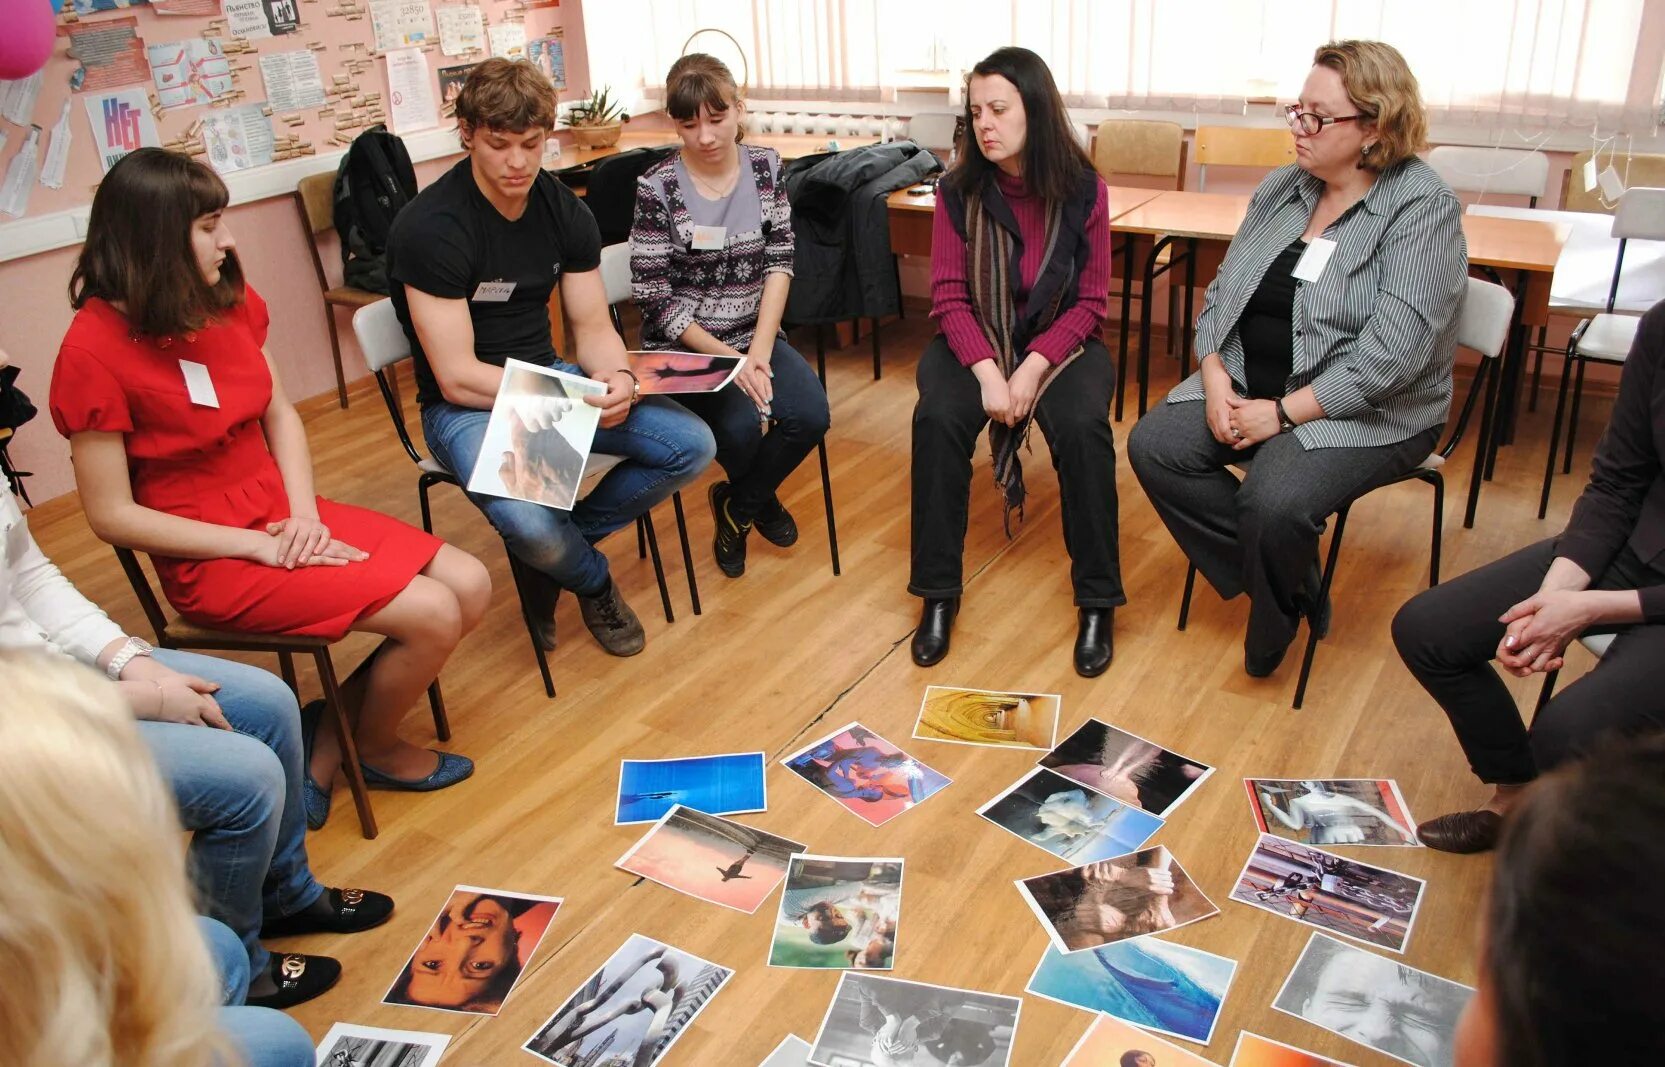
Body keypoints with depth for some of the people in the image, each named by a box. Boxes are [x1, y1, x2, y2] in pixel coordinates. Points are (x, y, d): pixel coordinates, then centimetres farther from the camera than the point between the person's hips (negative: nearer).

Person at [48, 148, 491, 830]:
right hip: (210, 558, -7)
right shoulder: (94, 351, -17)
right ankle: (373, 749, 13)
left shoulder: (231, 301, 2)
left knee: (470, 586, -5)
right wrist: (260, 544, -17)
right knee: (432, 616, -18)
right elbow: (112, 515, -14)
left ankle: (327, 738, 9)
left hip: (283, 517, 7)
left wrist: (303, 512, -6)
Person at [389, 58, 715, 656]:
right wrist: (570, 401, -26)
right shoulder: (430, 227, -19)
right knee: (529, 523, -35)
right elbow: (457, 377, -20)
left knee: (692, 446, -11)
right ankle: (593, 582, 5)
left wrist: (616, 378, -21)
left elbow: (593, 328, 3)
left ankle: (552, 553, 3)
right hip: (465, 406, -6)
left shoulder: (565, 211, 0)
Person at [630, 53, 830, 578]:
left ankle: (738, 504, 10)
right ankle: (756, 496, 13)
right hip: (685, 346, -3)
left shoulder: (766, 168, 1)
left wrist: (759, 349, -14)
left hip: (755, 336, 4)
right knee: (742, 428, -28)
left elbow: (779, 263, -1)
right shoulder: (656, 188, -10)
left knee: (809, 415, -21)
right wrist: (727, 358, -18)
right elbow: (655, 298, -11)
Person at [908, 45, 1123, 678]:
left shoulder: (1083, 191, -8)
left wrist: (1034, 366, -20)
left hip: (1059, 343, 0)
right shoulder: (959, 190, -6)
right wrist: (987, 371, -22)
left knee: (1082, 426, -31)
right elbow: (949, 297, -6)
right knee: (938, 418, -30)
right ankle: (938, 594, -17)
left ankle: (1097, 602, -16)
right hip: (973, 342, 1)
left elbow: (1091, 302, -5)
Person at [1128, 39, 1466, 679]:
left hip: (1367, 412, -7)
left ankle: (1274, 626, 3)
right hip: (1248, 387, 7)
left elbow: (1394, 352, -22)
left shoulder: (1424, 210, -13)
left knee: (1274, 502, -31)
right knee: (1153, 445, -12)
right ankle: (1291, 578, 0)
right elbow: (1222, 292, 9)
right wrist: (1215, 380, -8)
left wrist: (1284, 412, -21)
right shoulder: (1283, 188, 8)